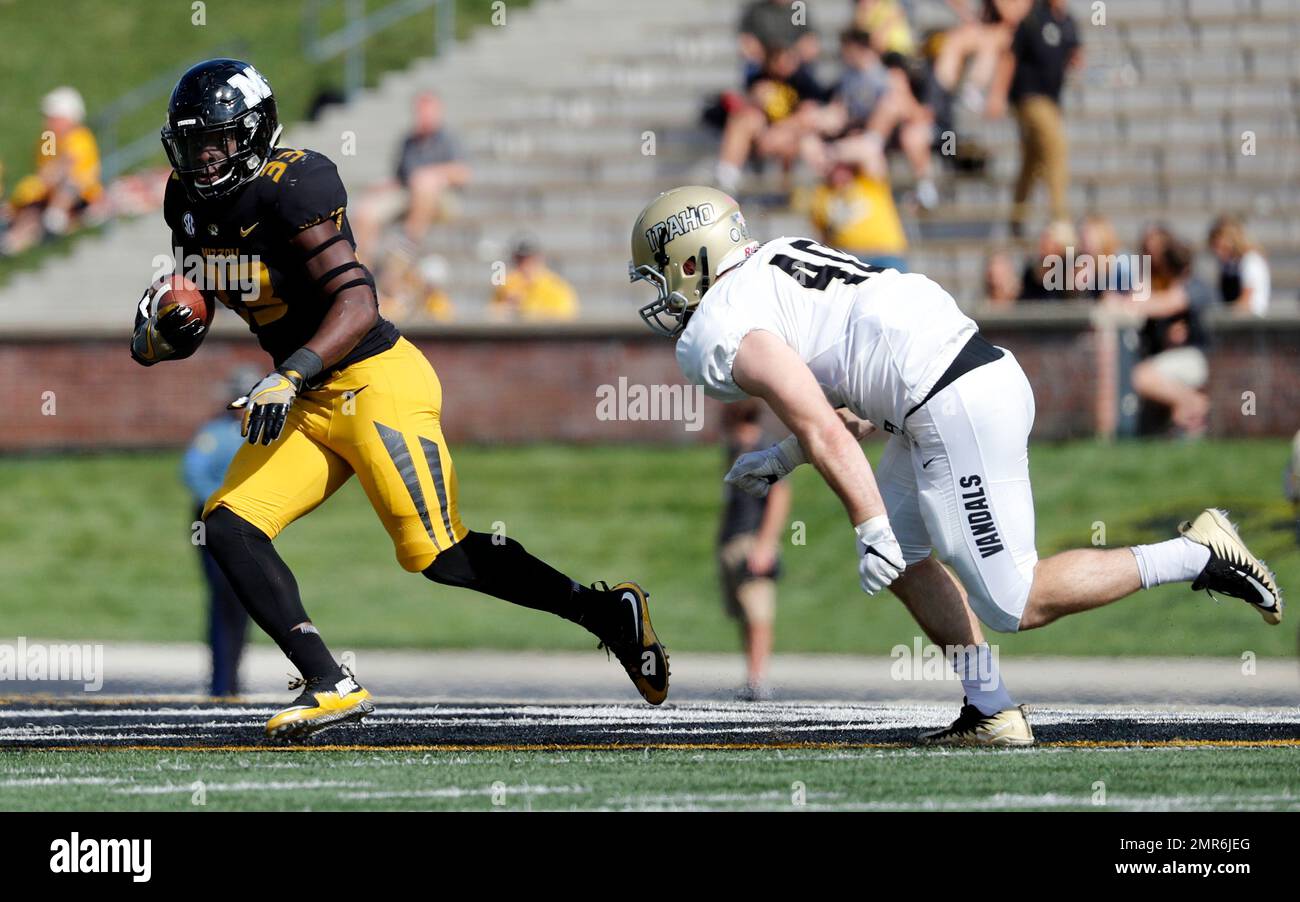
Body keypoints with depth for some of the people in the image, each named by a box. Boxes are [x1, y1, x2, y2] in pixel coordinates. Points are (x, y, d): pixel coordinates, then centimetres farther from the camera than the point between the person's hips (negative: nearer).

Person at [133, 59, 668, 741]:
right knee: (230, 527, -8)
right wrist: (165, 332, -12)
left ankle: (608, 611, 3)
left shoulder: (290, 189, -20)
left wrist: (288, 376, -39)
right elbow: (152, 343, 12)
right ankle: (330, 685, -9)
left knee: (439, 556, -12)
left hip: (376, 381, -8)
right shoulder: (192, 205, 5)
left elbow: (357, 305, -27)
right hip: (310, 404, 8)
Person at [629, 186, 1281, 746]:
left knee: (1014, 604, -4)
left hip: (956, 411, -10)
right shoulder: (782, 260, 24)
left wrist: (871, 530, -14)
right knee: (903, 558, 21)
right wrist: (783, 458, 30)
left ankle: (1197, 555, -4)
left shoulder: (721, 334, -5)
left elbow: (824, 432, -15)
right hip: (989, 371, 10)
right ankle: (990, 714, 17)